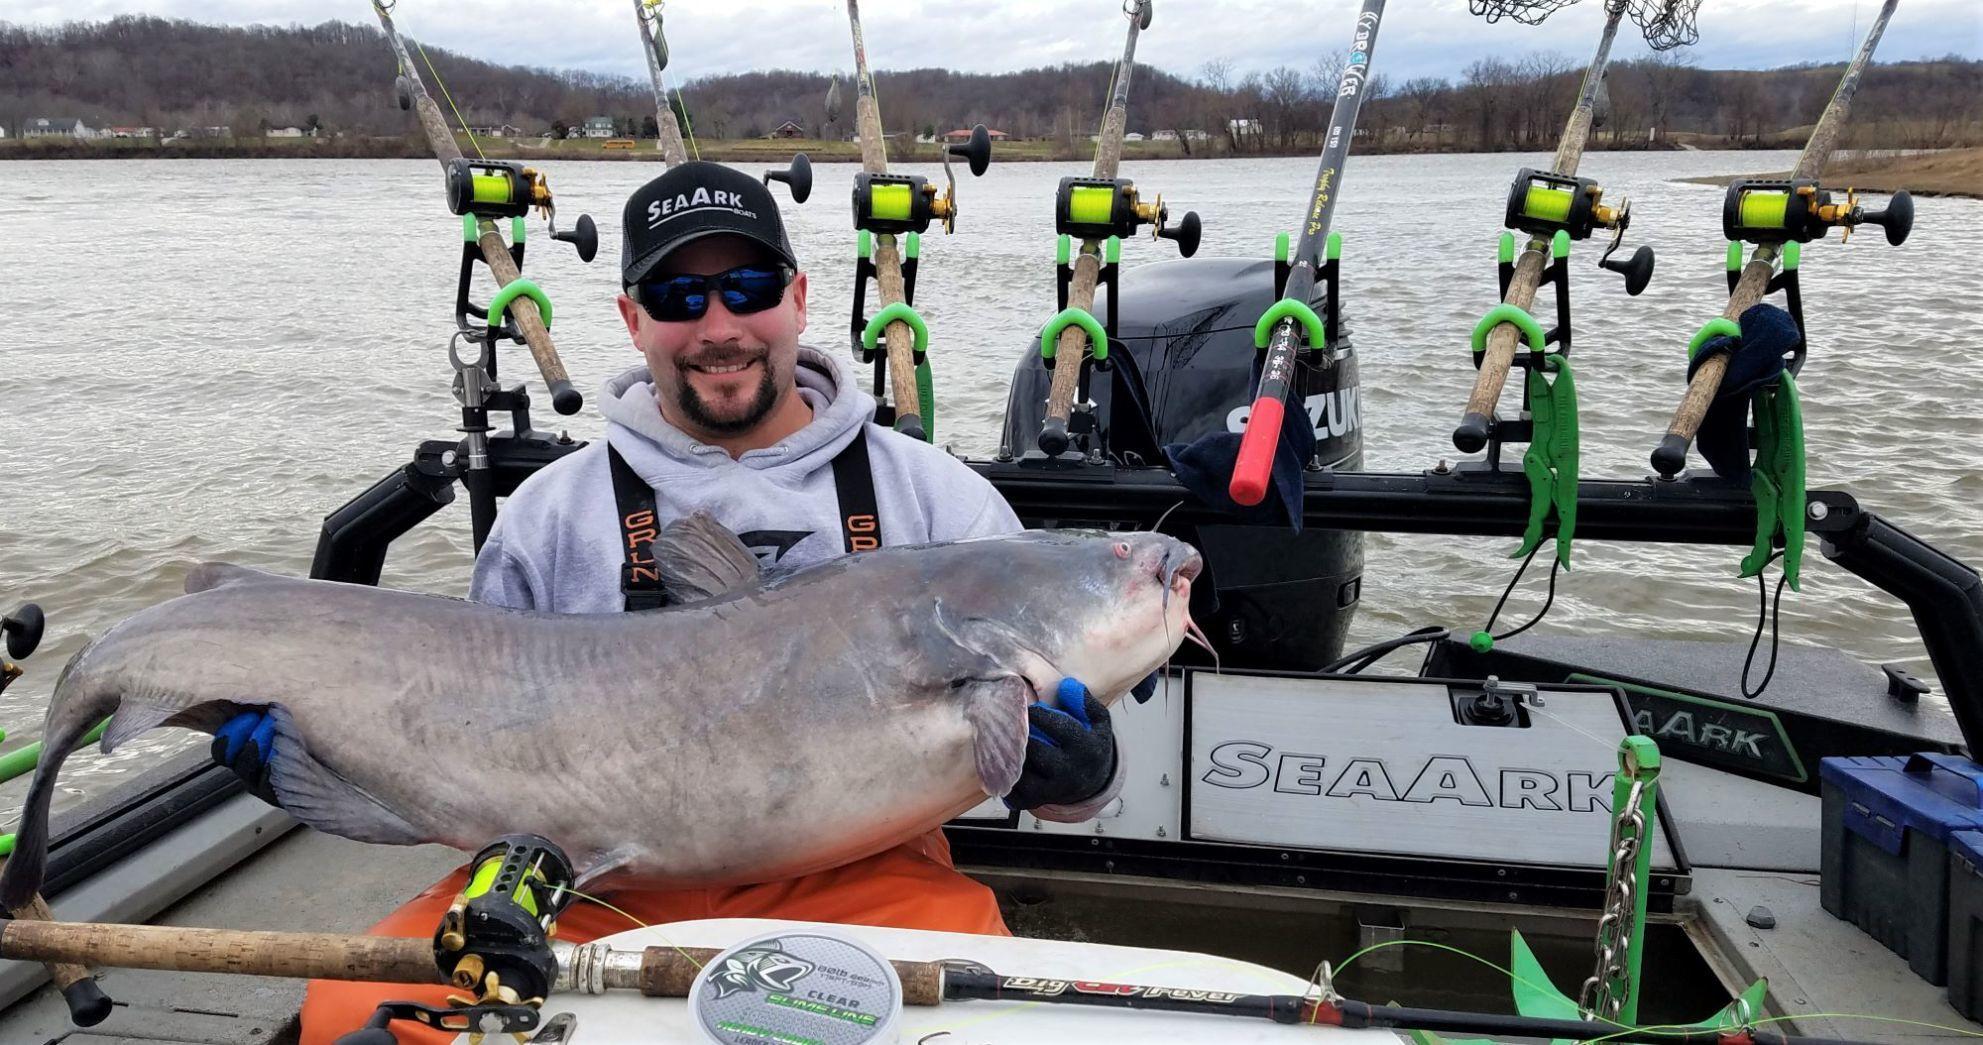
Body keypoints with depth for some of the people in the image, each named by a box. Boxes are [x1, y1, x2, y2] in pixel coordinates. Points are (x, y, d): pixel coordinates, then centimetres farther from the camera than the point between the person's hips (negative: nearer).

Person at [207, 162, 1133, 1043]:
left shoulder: (935, 499, 5)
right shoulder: (551, 513, 9)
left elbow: (1050, 746, 5)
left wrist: (1071, 775, -18)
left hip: (855, 874, -1)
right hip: (600, 878, 2)